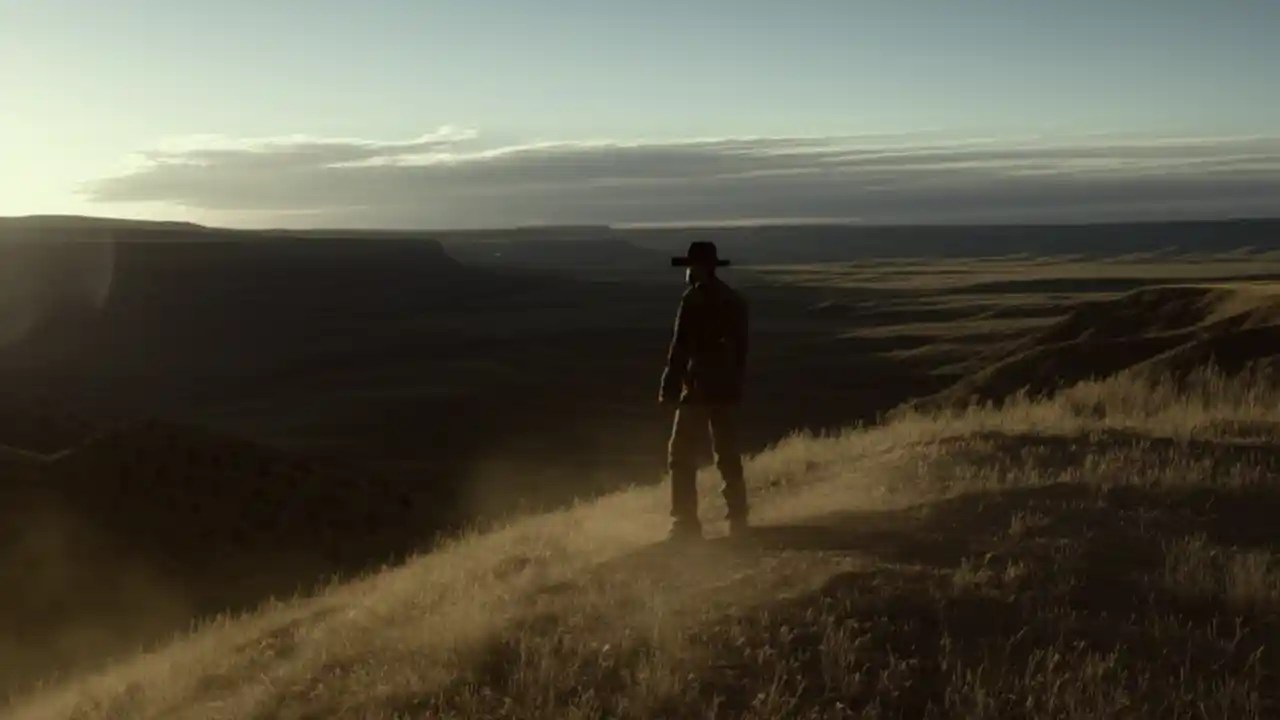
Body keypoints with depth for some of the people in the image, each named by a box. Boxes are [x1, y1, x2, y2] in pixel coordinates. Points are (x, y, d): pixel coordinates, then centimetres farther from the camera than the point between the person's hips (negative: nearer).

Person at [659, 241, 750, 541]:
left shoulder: (694, 299, -11)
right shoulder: (734, 300, 11)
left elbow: (681, 346, -15)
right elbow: (741, 347, 15)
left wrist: (669, 387, -13)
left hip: (699, 388, -7)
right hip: (728, 389, 7)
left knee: (683, 455, -2)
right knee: (728, 454, 14)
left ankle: (686, 522, -5)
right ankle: (738, 519, 15)